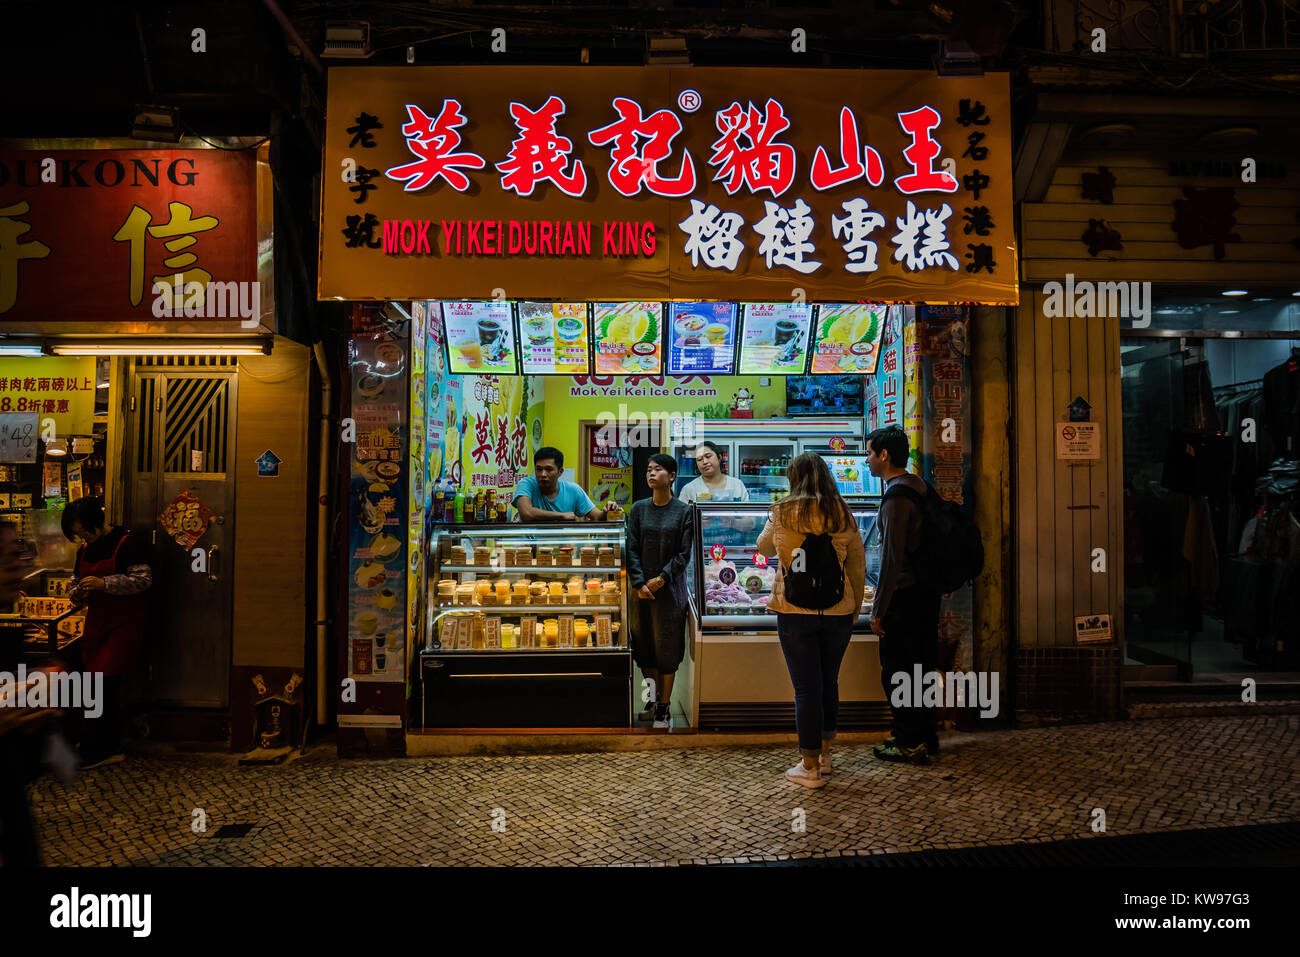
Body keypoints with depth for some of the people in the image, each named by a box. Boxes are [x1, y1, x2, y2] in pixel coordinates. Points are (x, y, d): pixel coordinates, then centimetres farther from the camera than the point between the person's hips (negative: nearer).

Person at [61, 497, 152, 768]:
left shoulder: (128, 543, -11)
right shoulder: (85, 550, 12)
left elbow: (144, 579, -17)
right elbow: (77, 579, 24)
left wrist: (105, 584, -24)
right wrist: (77, 593, 1)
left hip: (123, 625, -7)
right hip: (96, 622, 7)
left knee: (103, 686, -10)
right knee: (107, 690, 10)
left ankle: (93, 753, -2)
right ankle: (110, 749, 20)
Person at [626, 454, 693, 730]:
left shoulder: (684, 511, -1)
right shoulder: (639, 509, 6)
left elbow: (684, 553, -4)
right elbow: (632, 549, 1)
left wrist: (662, 578, -14)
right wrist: (639, 583, -10)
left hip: (670, 588, -3)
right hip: (641, 588, 3)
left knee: (667, 648, 1)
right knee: (643, 644, 6)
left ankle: (664, 708, 10)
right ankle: (653, 696, 22)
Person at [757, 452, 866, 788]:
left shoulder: (784, 514, -4)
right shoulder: (844, 516, 2)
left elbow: (764, 547, 13)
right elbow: (858, 568, 6)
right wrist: (854, 610, 15)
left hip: (794, 611, -3)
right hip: (837, 611, 3)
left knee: (806, 688, 3)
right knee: (829, 681, 18)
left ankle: (810, 767, 11)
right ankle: (824, 754, 31)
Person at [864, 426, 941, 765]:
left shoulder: (896, 496, -18)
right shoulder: (918, 485, 11)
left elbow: (891, 558, -21)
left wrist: (878, 609, -16)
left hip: (905, 595, -9)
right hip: (927, 591, 10)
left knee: (896, 671, 1)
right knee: (920, 668, 17)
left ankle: (909, 744, 9)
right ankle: (925, 737, 27)